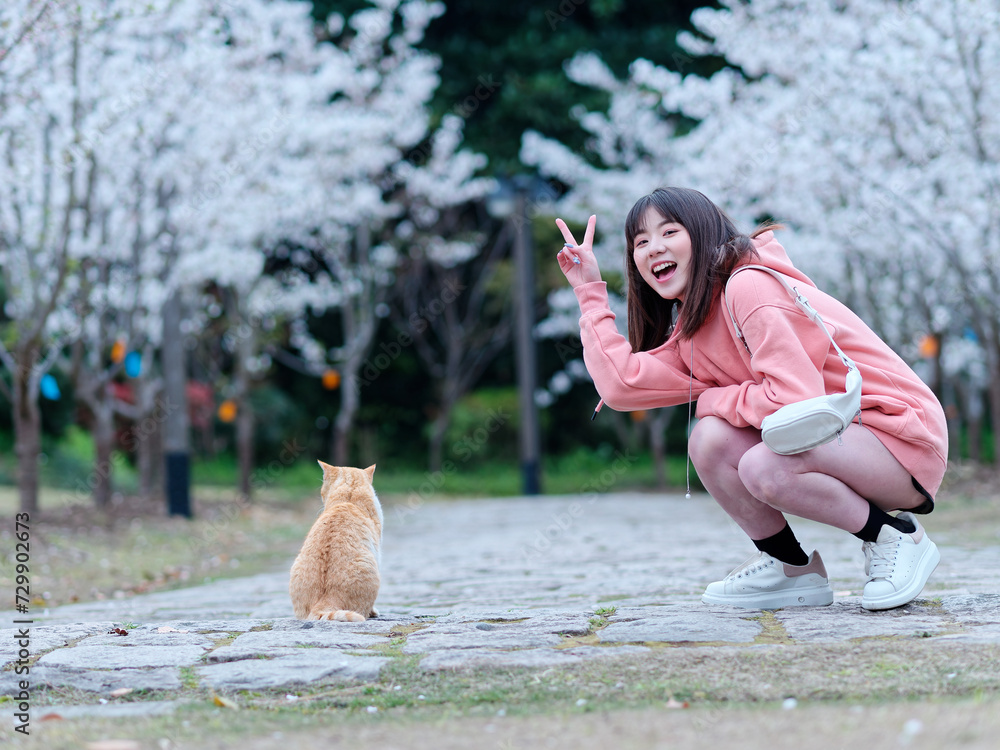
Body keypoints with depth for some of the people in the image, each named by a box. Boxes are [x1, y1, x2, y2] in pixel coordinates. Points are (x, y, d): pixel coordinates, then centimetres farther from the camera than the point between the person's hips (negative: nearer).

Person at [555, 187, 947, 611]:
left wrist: (714, 400, -8)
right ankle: (792, 568, 7)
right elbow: (621, 383, -4)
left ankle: (896, 537, -7)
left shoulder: (750, 286, -18)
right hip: (835, 438, 8)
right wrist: (590, 291, 3)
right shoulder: (693, 331, 10)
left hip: (904, 437, -8)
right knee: (710, 440, -10)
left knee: (765, 467, -31)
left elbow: (797, 401, -25)